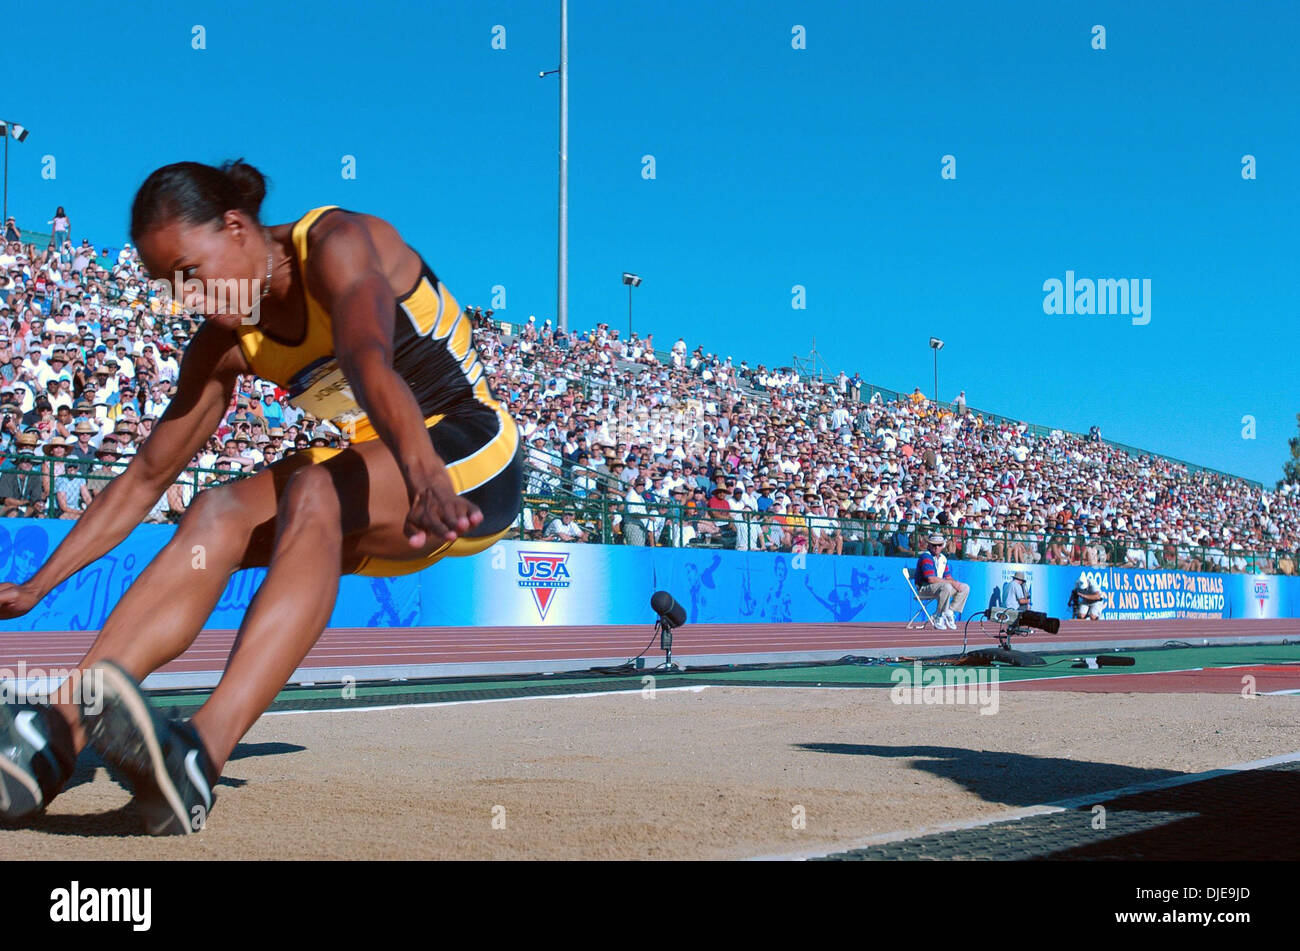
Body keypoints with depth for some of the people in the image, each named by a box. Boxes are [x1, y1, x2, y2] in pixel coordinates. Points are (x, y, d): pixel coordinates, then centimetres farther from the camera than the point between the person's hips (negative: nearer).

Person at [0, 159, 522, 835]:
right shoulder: (226, 345, 6)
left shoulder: (337, 241, -14)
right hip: (372, 517, 6)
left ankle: (203, 752, -51)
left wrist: (422, 471, -52)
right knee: (218, 513, -20)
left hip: (472, 464, -6)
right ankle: (59, 733, -33)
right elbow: (146, 475, 9)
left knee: (314, 490, -34)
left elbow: (368, 359, -35)